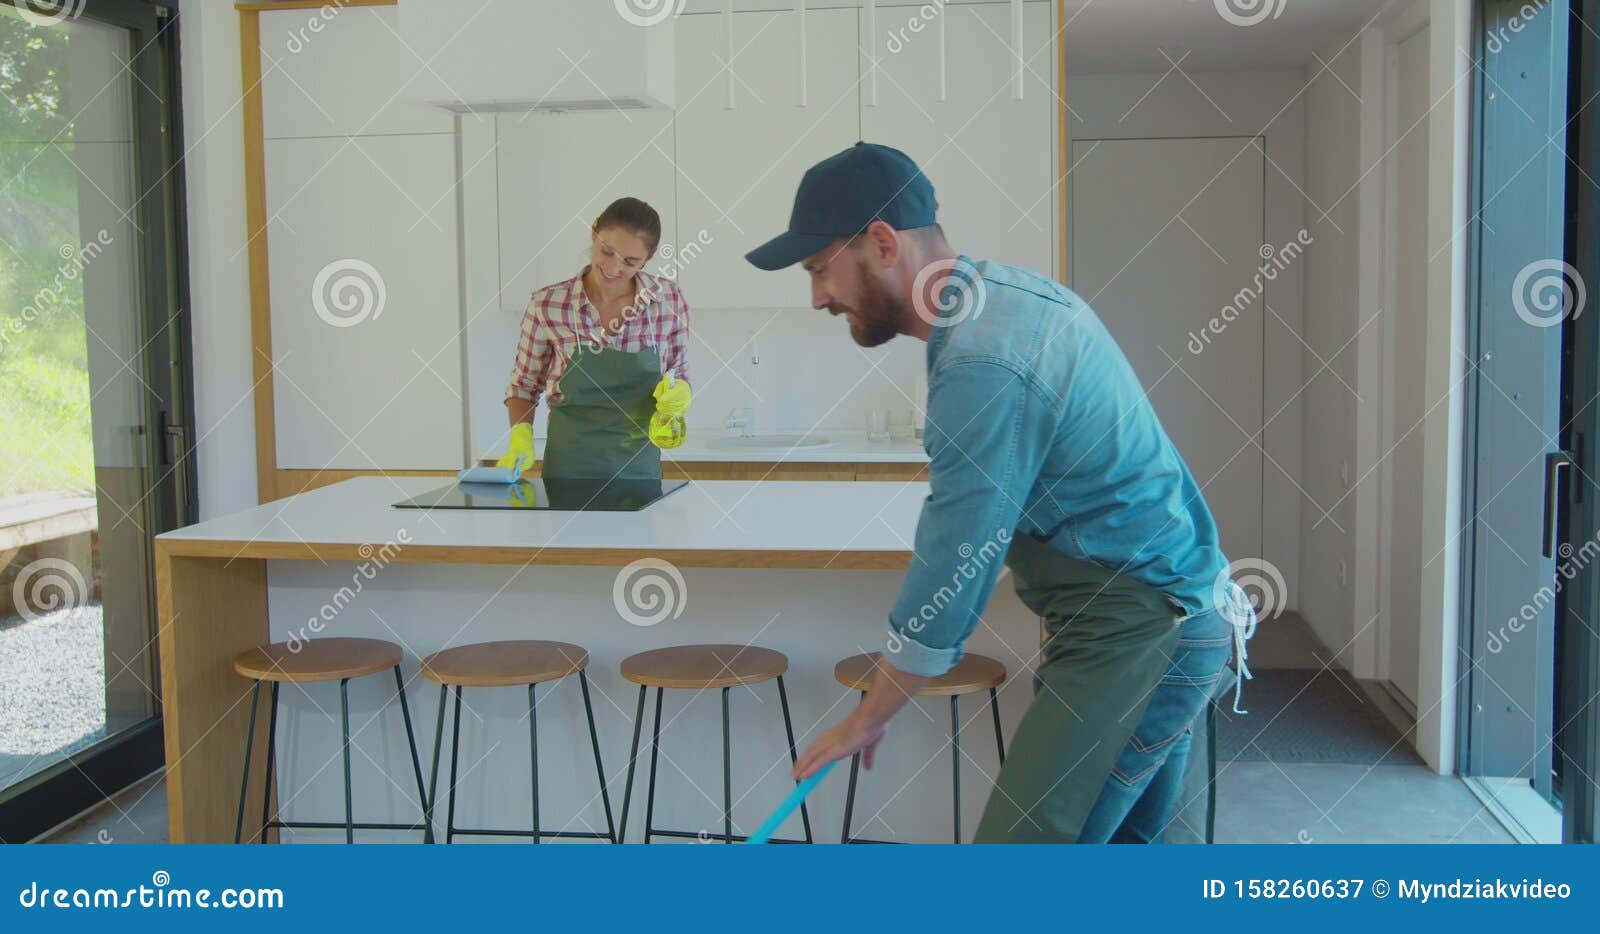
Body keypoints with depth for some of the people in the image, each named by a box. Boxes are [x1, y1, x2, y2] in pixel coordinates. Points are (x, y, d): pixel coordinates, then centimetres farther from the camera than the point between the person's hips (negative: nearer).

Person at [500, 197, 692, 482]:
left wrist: (679, 394, -13)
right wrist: (521, 438, -13)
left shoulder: (669, 298, -7)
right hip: (569, 466, -1)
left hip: (640, 467, 1)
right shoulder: (548, 305, -10)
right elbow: (523, 385, 3)